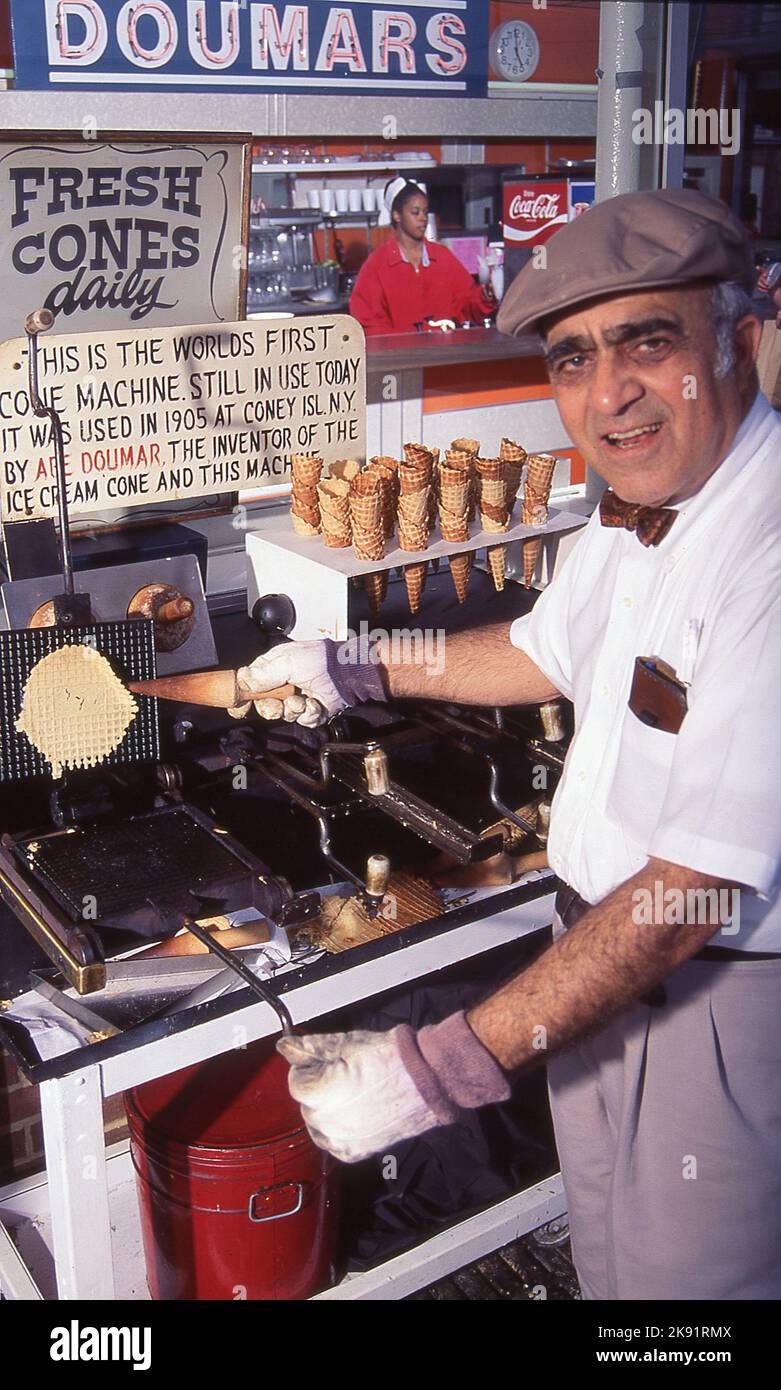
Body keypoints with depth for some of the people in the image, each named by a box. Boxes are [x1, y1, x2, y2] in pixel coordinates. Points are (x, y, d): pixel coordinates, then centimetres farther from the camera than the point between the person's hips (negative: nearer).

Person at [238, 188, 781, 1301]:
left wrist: (442, 1070, -31)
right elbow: (549, 649, 20)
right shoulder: (633, 509, 0)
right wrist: (351, 669, 24)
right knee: (605, 1265, 25)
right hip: (596, 958, 8)